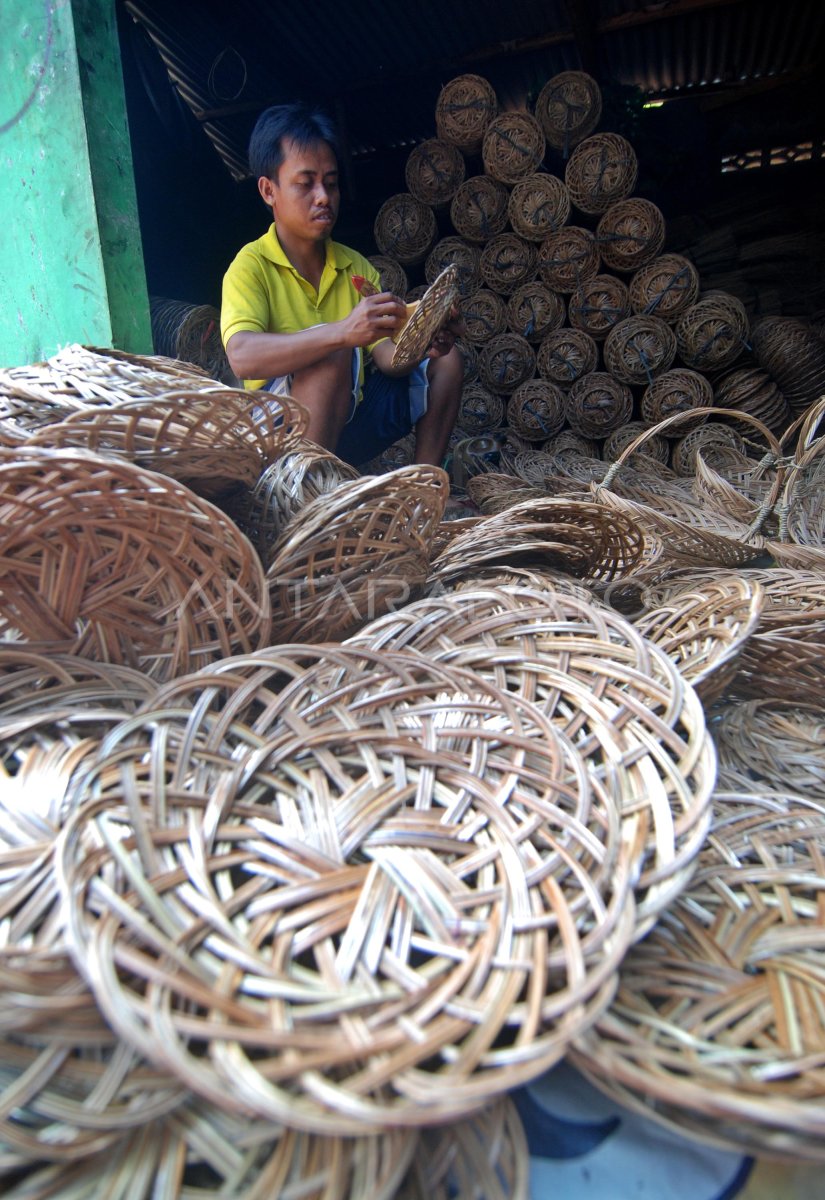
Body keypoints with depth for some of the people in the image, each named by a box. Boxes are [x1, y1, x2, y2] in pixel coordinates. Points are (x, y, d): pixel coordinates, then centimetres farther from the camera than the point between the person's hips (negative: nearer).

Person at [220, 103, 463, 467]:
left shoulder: (355, 266, 11)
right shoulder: (252, 266, -8)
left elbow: (386, 358, 1)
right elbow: (242, 357, -28)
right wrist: (342, 332, -39)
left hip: (351, 423, 7)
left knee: (446, 359, -1)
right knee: (334, 356, -32)